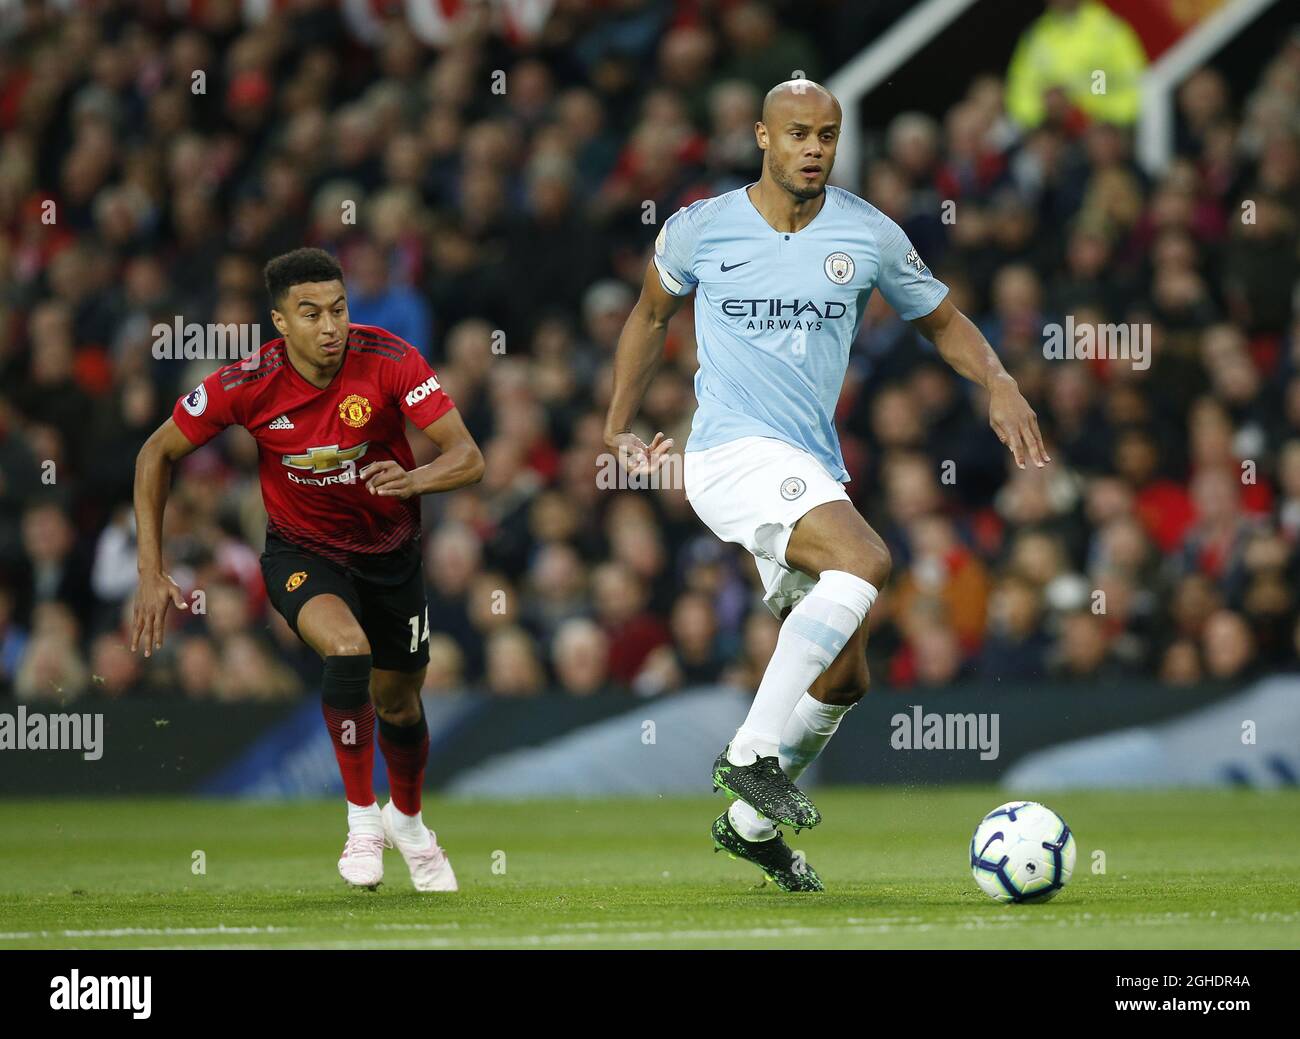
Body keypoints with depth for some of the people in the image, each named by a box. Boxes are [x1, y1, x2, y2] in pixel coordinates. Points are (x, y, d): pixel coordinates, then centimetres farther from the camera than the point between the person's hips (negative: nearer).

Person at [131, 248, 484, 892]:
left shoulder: (389, 361, -24)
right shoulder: (246, 384, -23)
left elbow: (468, 458, -27)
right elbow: (158, 453, -8)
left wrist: (413, 480, -49)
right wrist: (151, 572, -12)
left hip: (390, 550, 2)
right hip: (302, 553, -2)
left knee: (398, 701, 13)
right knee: (348, 649, -32)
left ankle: (407, 819, 47)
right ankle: (362, 818, -15)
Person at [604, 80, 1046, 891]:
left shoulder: (870, 236, 4)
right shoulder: (701, 229, 0)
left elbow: (942, 321, 16)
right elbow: (652, 313, 19)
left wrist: (1000, 383, -3)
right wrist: (618, 424, 20)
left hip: (813, 472, 5)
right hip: (732, 452, -5)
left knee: (843, 679, 7)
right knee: (865, 559, -31)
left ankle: (752, 822, 28)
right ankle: (752, 754, -28)